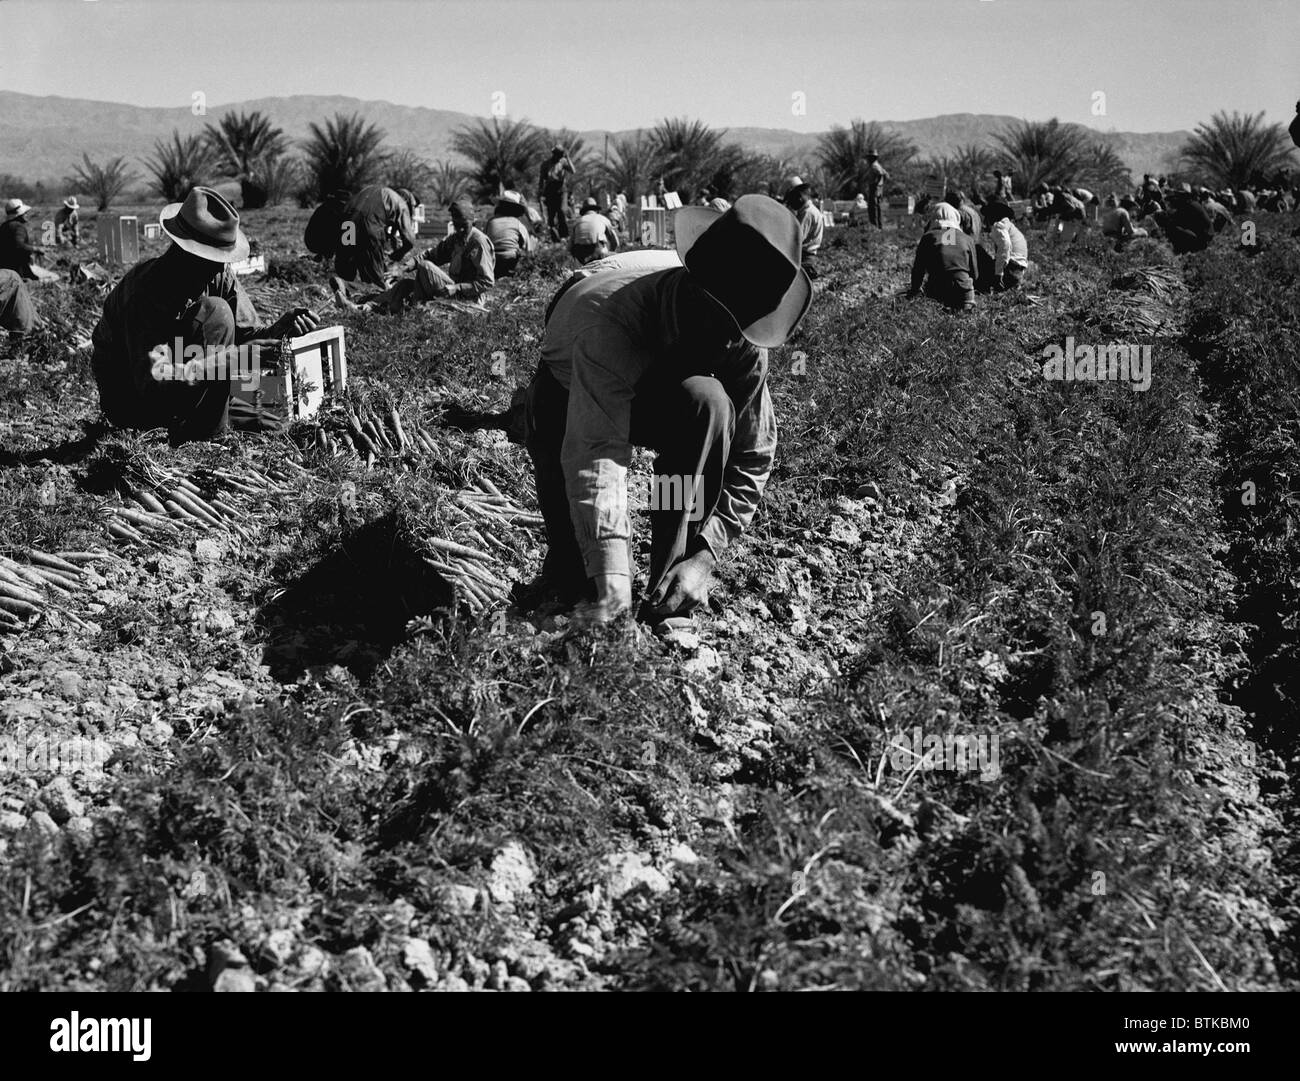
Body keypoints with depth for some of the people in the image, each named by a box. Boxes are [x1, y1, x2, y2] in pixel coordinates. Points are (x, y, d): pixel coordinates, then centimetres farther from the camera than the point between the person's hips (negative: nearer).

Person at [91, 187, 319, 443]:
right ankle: (202, 432, -23)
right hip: (129, 403, -7)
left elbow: (248, 334, -7)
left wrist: (280, 329, -31)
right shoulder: (145, 289, -31)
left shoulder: (220, 276, -9)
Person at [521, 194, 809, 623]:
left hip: (661, 395, 3)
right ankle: (566, 580, 7)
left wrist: (704, 555, -35)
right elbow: (595, 457, -49)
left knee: (708, 402, -33)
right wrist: (612, 584, -56)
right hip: (569, 394, -3)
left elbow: (752, 458, -23)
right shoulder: (614, 320, -43)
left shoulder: (746, 342, -28)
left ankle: (670, 589, -23)